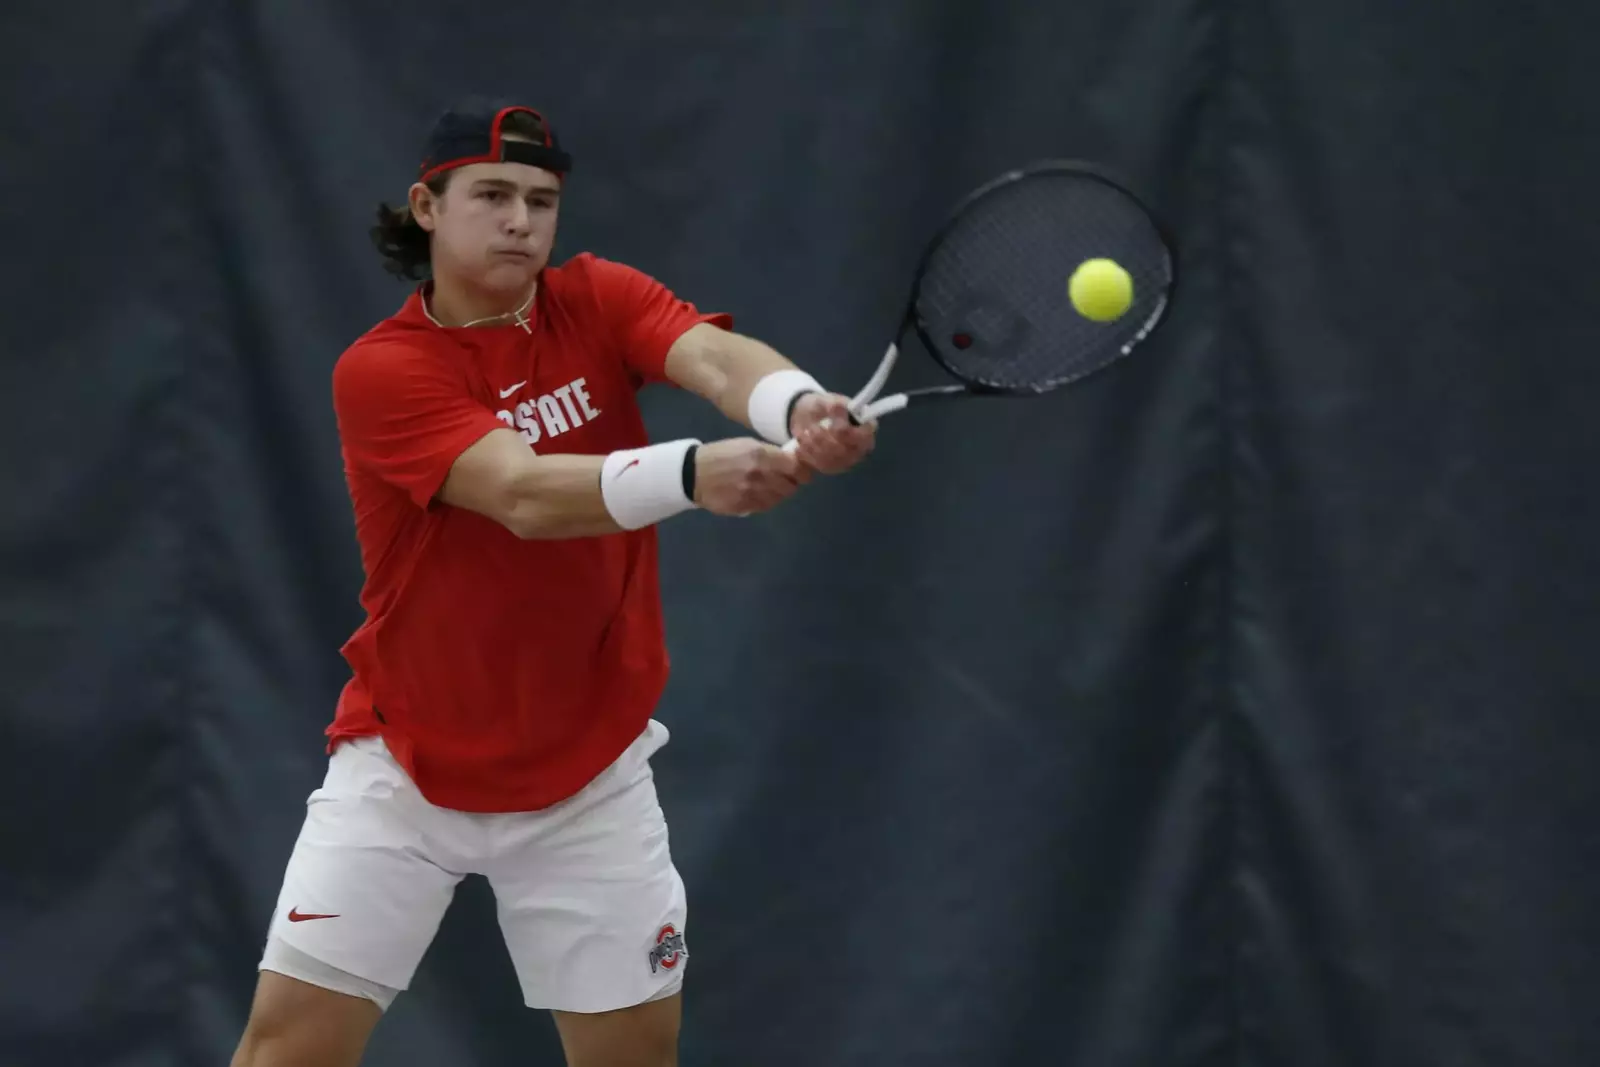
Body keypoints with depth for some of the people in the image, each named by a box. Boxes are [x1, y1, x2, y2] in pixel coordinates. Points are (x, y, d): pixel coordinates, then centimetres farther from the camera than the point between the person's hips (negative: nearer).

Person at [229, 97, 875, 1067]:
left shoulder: (597, 301, -5)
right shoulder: (380, 371, -16)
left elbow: (718, 358, -26)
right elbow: (525, 496, -32)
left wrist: (798, 409, -50)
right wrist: (693, 473, -50)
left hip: (587, 771, 3)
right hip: (406, 765, -3)